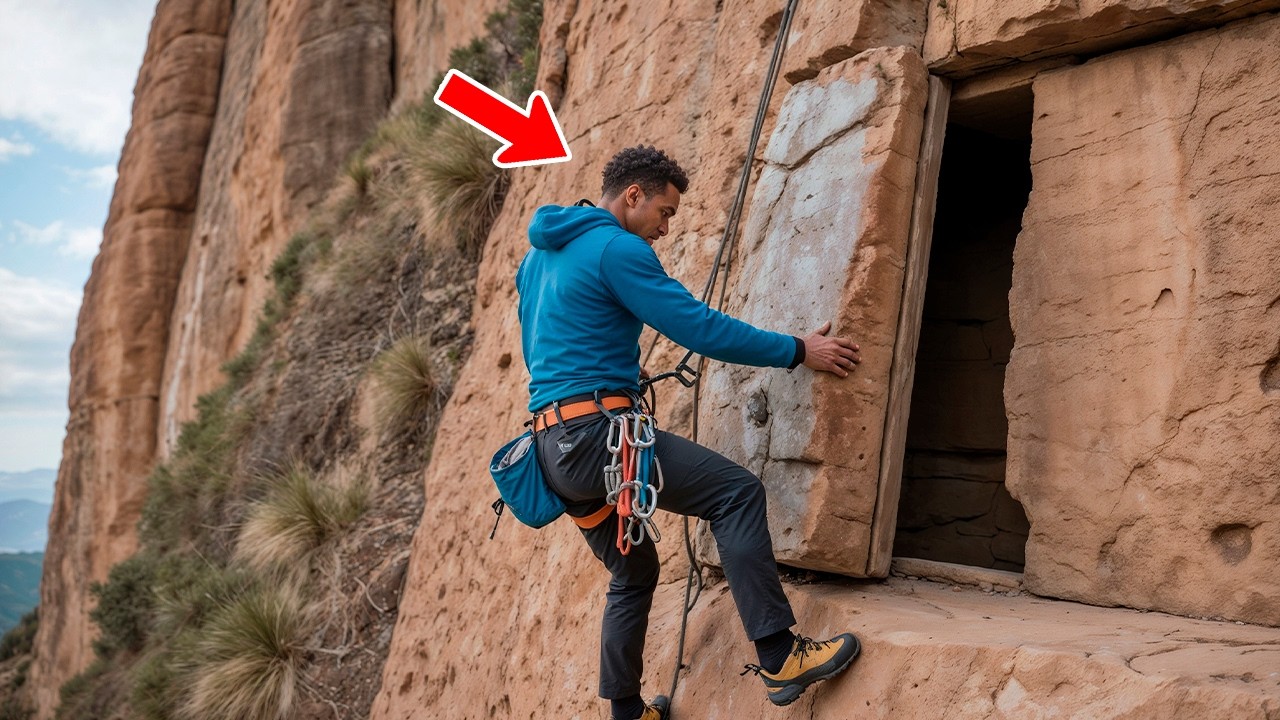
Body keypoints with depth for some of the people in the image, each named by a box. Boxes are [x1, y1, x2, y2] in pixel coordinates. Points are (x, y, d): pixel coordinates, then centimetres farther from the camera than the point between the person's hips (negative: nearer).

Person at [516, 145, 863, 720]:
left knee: (633, 575, 21)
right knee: (737, 493, -12)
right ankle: (779, 657, -16)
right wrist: (797, 351, -3)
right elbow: (699, 327, -11)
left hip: (555, 444, 10)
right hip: (596, 431, -10)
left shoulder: (538, 255, 21)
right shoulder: (617, 247, -8)